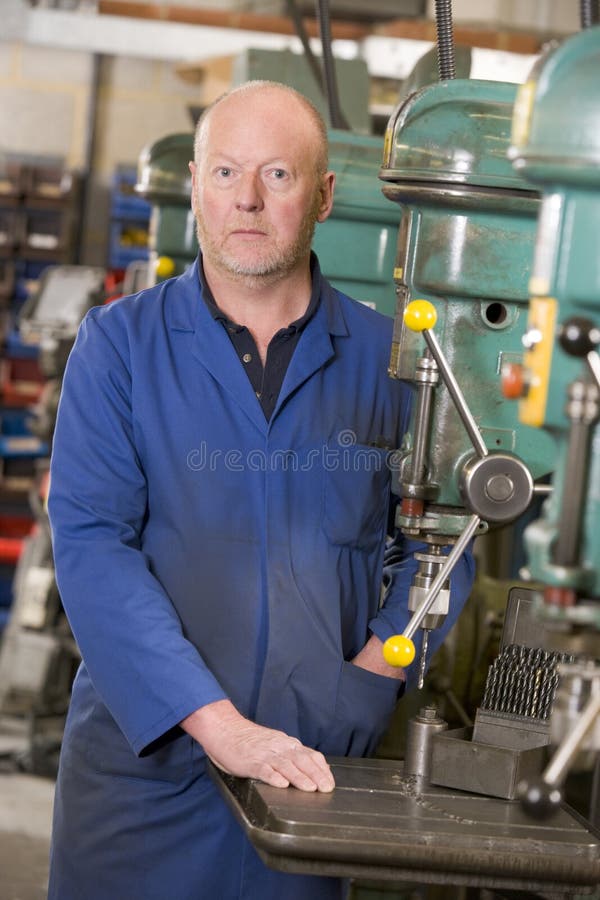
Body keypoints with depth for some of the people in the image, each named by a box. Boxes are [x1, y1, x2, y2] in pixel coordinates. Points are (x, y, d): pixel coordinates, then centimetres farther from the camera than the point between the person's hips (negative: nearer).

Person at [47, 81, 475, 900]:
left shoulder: (386, 358, 3)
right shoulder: (120, 343, -2)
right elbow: (90, 542, -11)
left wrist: (367, 686, -8)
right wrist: (218, 722, -20)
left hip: (311, 768, 1)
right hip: (142, 760, -1)